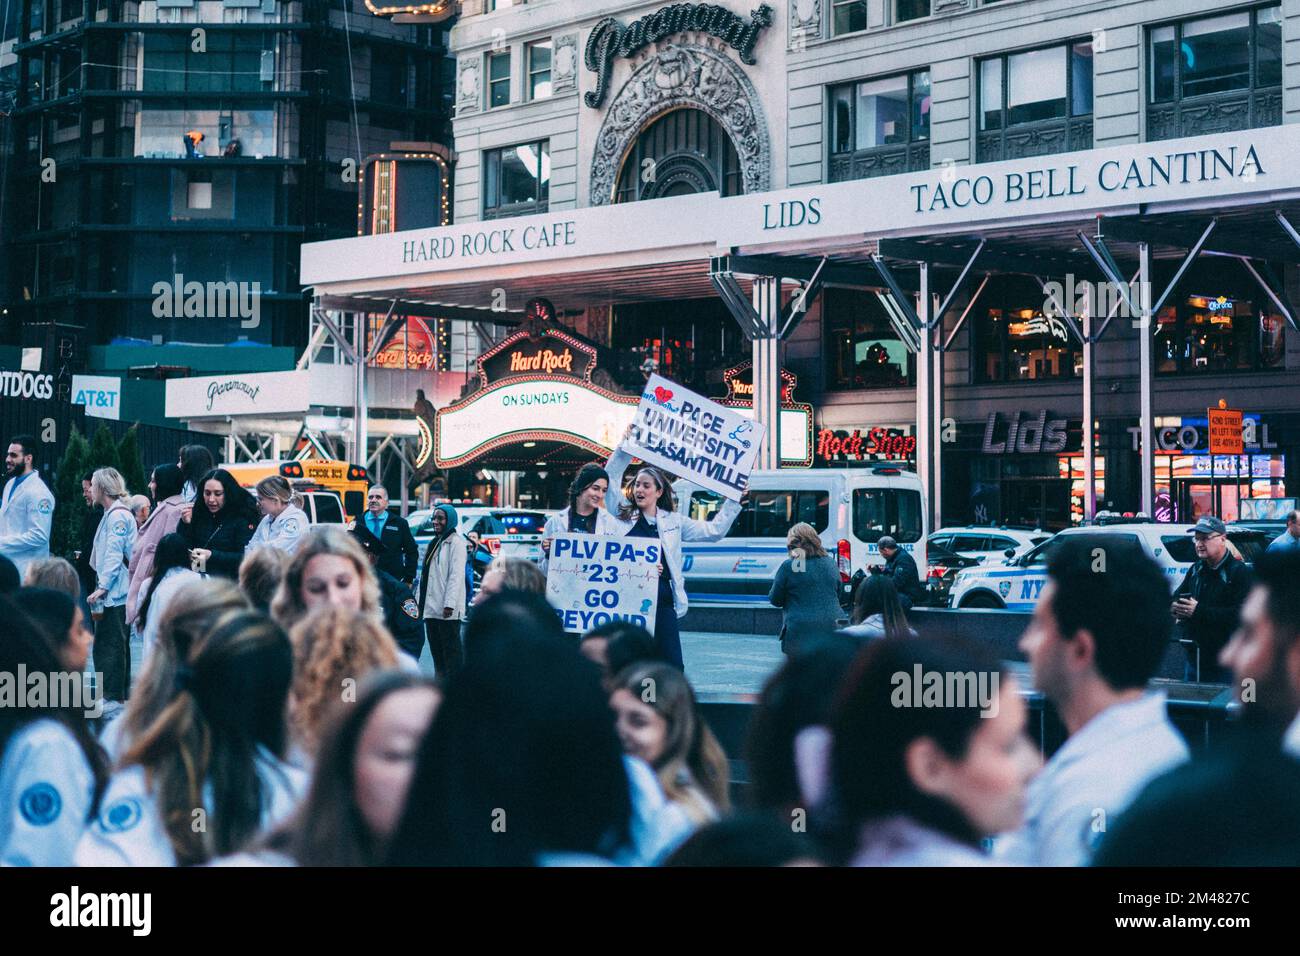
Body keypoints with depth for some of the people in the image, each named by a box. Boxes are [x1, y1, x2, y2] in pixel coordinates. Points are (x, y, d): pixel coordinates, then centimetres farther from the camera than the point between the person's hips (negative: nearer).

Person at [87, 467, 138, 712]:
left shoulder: (118, 515, -13)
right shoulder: (112, 514, 18)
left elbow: (114, 554, -19)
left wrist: (102, 586, -20)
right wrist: (102, 586, 18)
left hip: (114, 591, -10)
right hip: (114, 591, 10)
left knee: (108, 644, -9)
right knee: (117, 643, 13)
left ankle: (113, 698, -7)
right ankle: (120, 695, 19)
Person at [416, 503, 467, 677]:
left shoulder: (456, 542, -6)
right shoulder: (434, 543, 20)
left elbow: (456, 576, -15)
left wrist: (449, 604, -22)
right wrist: (421, 603, 14)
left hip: (448, 610, -8)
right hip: (431, 608, 8)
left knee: (451, 649, -8)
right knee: (437, 652, 9)